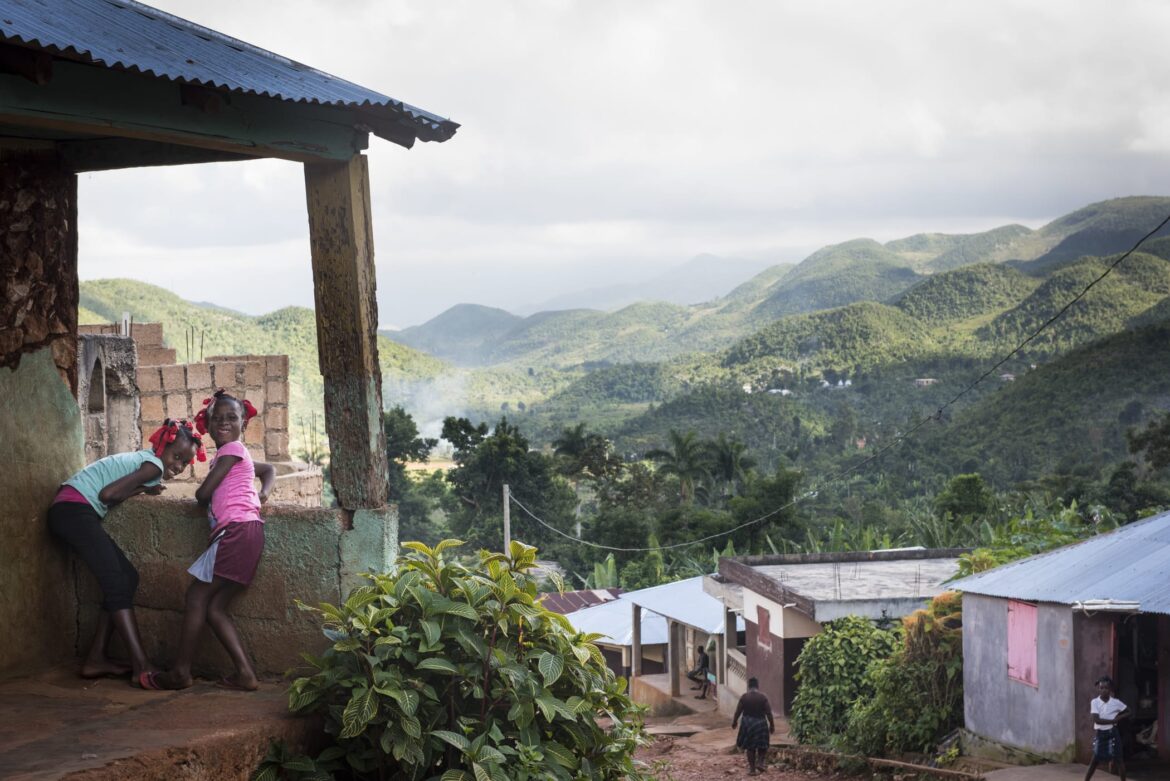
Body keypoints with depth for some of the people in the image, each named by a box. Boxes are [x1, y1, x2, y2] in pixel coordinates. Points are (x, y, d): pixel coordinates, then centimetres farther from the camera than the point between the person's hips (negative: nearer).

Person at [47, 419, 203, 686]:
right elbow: (108, 494, -18)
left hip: (70, 512, 10)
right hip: (74, 510, -10)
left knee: (127, 577, 8)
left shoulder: (142, 459, 20)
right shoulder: (153, 465, -9)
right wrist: (140, 490, -2)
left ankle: (96, 659, 7)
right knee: (118, 583, -15)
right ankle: (142, 666, -22)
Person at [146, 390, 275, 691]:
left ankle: (180, 672, 2)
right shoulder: (233, 453, 25)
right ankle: (245, 674, 2)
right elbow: (269, 469, 41)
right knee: (215, 607, 7)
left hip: (237, 530, -9)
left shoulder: (232, 449, -3)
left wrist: (201, 496, 17)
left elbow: (203, 492, -7)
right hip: (241, 534, 9)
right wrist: (263, 494, 22)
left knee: (197, 597, -4)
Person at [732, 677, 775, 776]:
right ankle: (760, 762, -1)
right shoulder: (763, 697, -8)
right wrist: (772, 724, 4)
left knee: (750, 747, 9)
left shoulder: (744, 697, -6)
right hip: (760, 723, -1)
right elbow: (768, 712, -6)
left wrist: (734, 722, 15)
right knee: (762, 745, 16)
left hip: (747, 723, 1)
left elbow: (738, 711, 0)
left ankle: (752, 769, 10)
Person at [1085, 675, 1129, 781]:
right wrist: (1113, 720, -18)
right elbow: (1097, 720, -17)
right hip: (1099, 734, 0)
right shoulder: (1095, 702, -9)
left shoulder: (1116, 702, -4)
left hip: (1112, 733, 0)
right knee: (1094, 760, 3)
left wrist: (1118, 718, -8)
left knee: (1118, 758, 2)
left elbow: (1128, 713, 10)